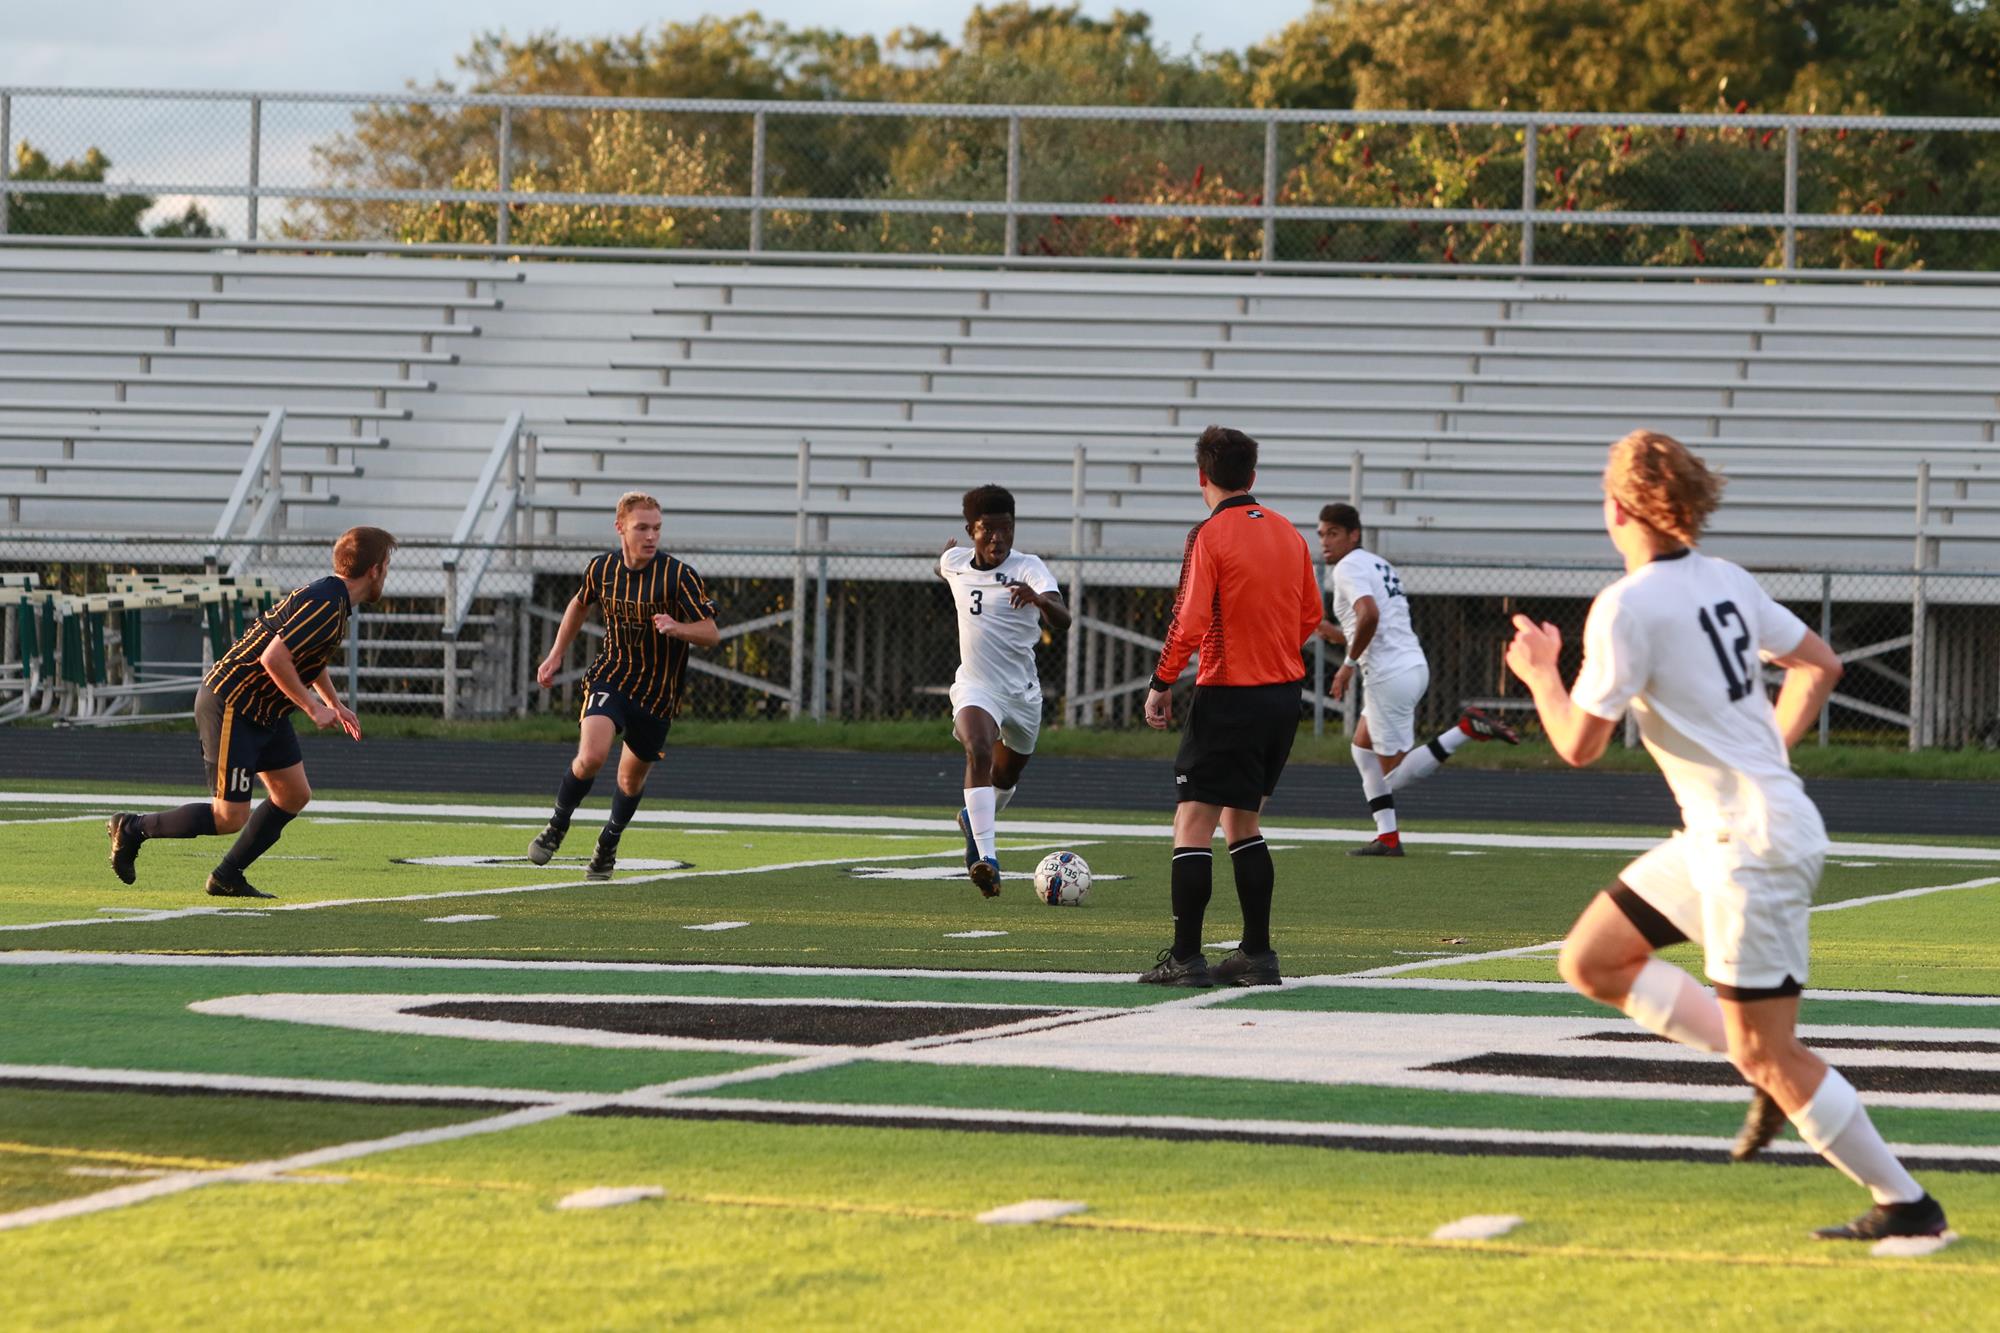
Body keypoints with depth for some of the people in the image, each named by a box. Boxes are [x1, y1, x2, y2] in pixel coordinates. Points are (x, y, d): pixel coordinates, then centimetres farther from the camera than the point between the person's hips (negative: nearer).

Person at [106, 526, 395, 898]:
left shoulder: (332, 600, 10)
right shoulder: (325, 606, -23)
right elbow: (273, 658, -31)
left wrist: (335, 704, 26)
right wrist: (313, 707, -22)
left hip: (264, 711, 11)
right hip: (230, 708, -11)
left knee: (294, 795, 10)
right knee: (230, 818, -8)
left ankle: (227, 878, 18)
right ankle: (133, 829, 8)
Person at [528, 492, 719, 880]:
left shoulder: (679, 576, -16)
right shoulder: (602, 568, -5)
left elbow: (711, 633, -16)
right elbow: (580, 603, 18)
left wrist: (677, 628, -36)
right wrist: (556, 655, 18)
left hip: (657, 694, 0)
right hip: (610, 677, 0)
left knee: (632, 777, 14)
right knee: (591, 755, -24)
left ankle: (608, 845, 43)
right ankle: (557, 826, 2)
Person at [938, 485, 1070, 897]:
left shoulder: (1029, 568, -14)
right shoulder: (954, 562, -3)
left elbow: (1063, 619, -33)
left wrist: (1040, 600, -52)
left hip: (1022, 691, 1)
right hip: (976, 687, 0)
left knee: (1006, 777, 18)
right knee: (978, 751, -29)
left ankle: (973, 820, 54)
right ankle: (986, 857, -38)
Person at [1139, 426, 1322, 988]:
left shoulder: (1210, 536, -11)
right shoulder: (1288, 533, 9)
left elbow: (1189, 623, -17)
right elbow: (1311, 617, 15)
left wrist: (1162, 684, -8)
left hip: (1228, 695, -7)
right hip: (1284, 692, 7)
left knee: (1193, 823, -4)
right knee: (1241, 821, 17)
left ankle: (1185, 956, -9)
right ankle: (1257, 953, 15)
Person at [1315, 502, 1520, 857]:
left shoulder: (1349, 567, -9)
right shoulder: (1379, 565, 21)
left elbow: (1369, 615, -27)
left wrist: (1350, 662, -16)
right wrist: (1339, 635, 25)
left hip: (1389, 676, -10)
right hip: (1413, 665, 10)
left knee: (1394, 774, -3)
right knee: (1363, 747, 23)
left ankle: (1466, 728, -14)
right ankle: (1387, 838, 18)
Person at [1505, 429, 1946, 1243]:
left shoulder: (1626, 609, -17)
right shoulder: (1726, 584, 8)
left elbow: (1579, 745, -13)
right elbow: (1820, 665, 18)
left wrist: (1539, 672, 5)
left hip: (1753, 845, -9)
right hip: (1714, 838, 9)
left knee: (1768, 1055, -5)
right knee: (1590, 962, 14)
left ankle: (1905, 1204, 2)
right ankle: (1773, 1076, 13)